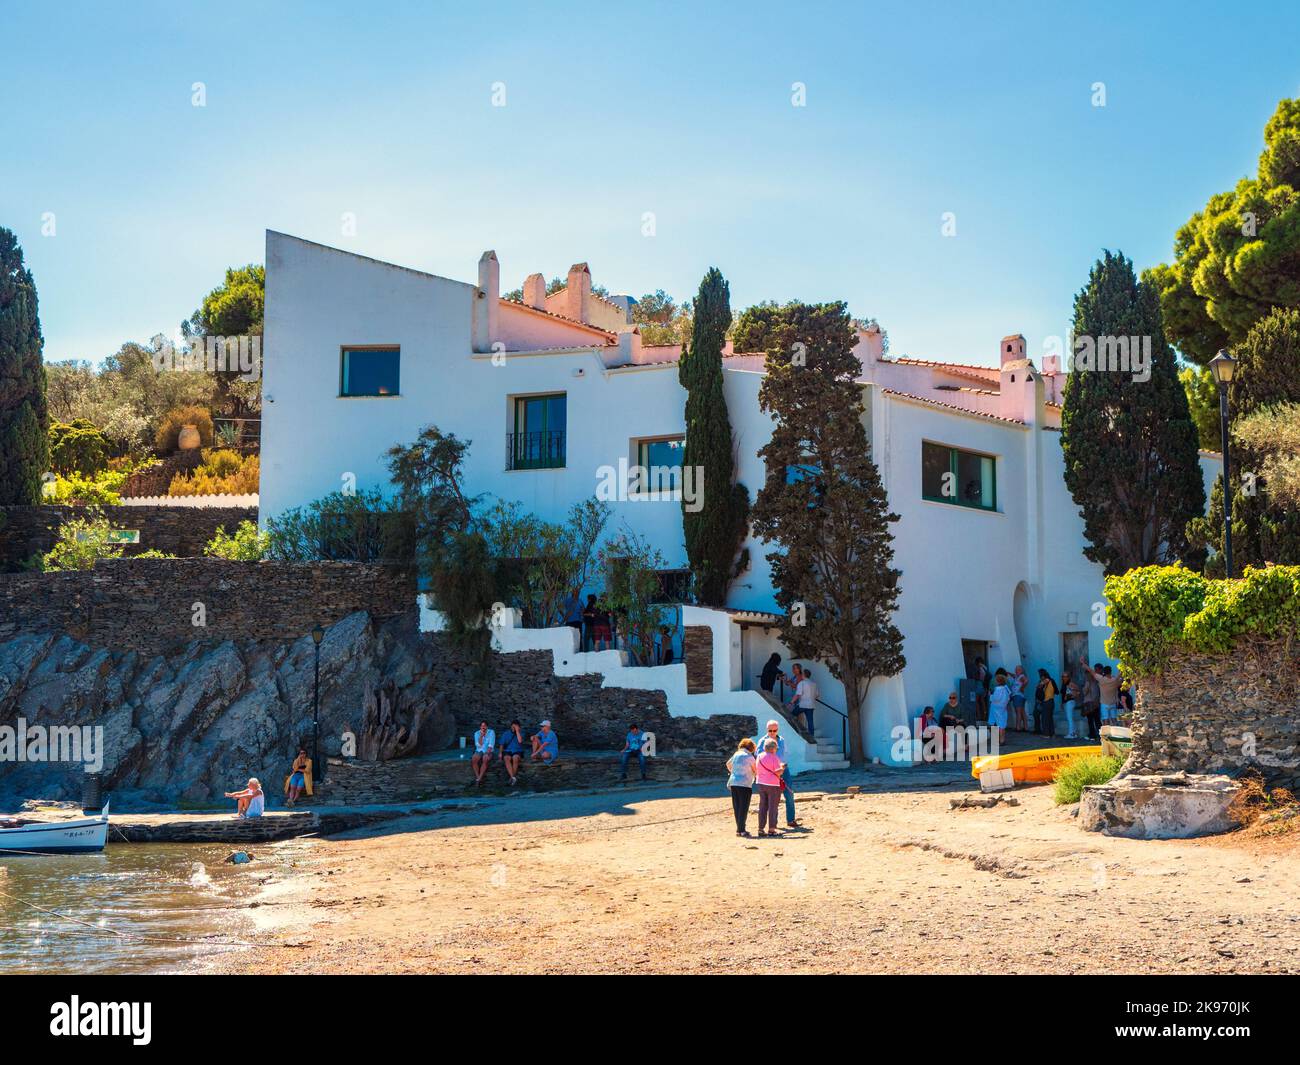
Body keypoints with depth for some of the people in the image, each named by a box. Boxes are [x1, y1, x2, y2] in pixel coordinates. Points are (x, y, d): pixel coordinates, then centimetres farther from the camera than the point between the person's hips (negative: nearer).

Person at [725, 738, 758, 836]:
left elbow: (728, 764, 27)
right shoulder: (750, 757, -8)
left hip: (733, 783, 6)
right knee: (744, 808, -2)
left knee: (736, 807, 11)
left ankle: (739, 829, 15)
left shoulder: (736, 754, 10)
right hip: (745, 784, -6)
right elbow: (756, 771, -1)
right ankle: (741, 830, -6)